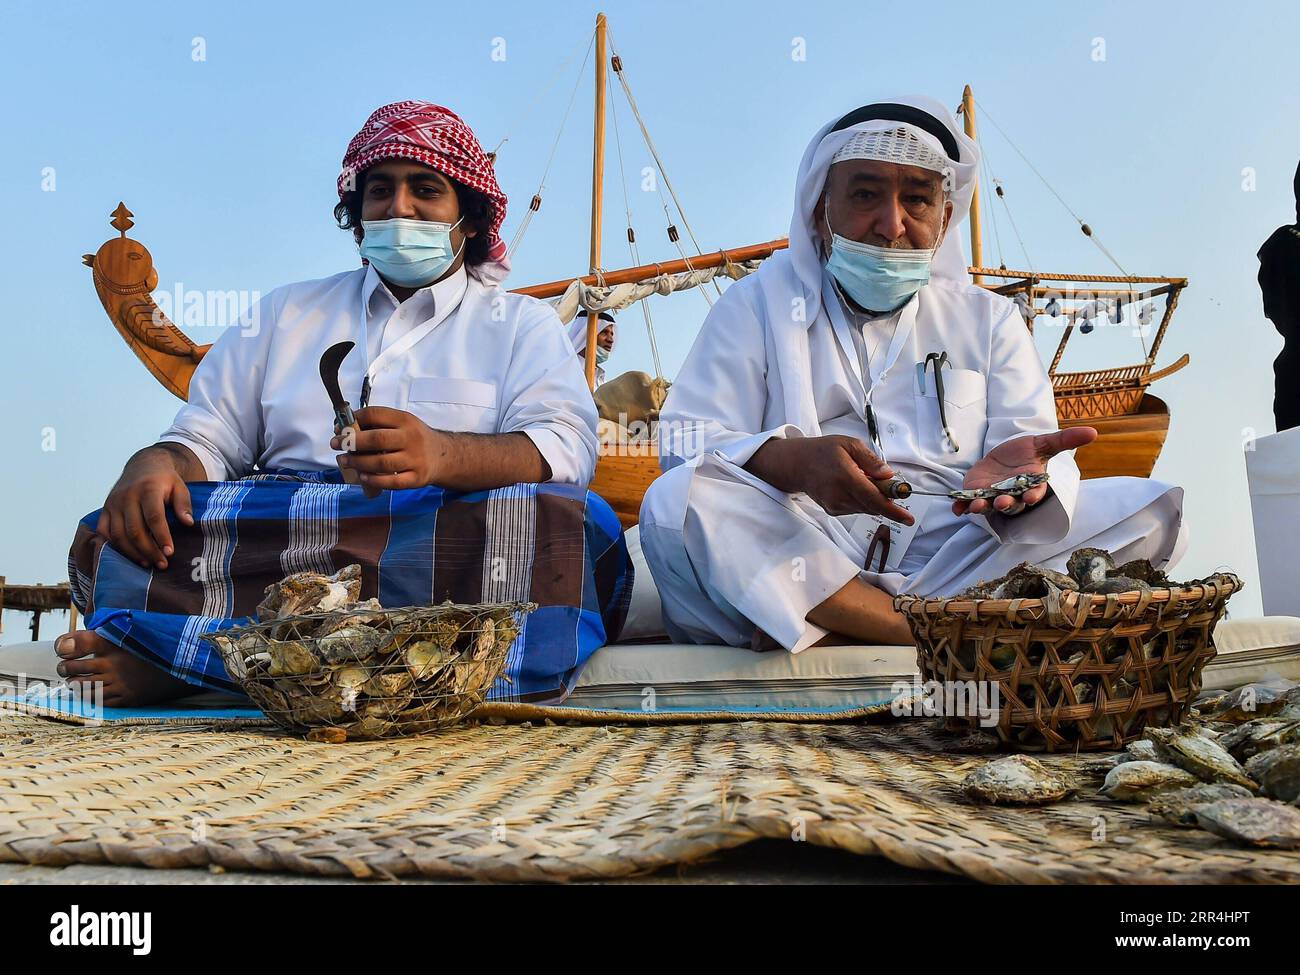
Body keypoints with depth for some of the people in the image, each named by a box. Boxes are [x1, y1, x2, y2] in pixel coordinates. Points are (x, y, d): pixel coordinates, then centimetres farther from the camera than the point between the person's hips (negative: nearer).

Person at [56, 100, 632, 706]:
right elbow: (205, 439, 19)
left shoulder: (521, 325, 17)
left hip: (439, 553, 0)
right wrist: (154, 465, -7)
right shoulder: (287, 311, 26)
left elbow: (563, 448, -2)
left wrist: (443, 455, -24)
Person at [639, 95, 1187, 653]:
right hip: (799, 563, -2)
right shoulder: (758, 304, 12)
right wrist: (794, 460, -23)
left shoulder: (988, 318, 20)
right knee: (676, 501, -30)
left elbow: (1039, 450, 9)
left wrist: (1015, 475, -18)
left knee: (1149, 510, -17)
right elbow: (686, 440, -1)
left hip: (959, 557, 3)